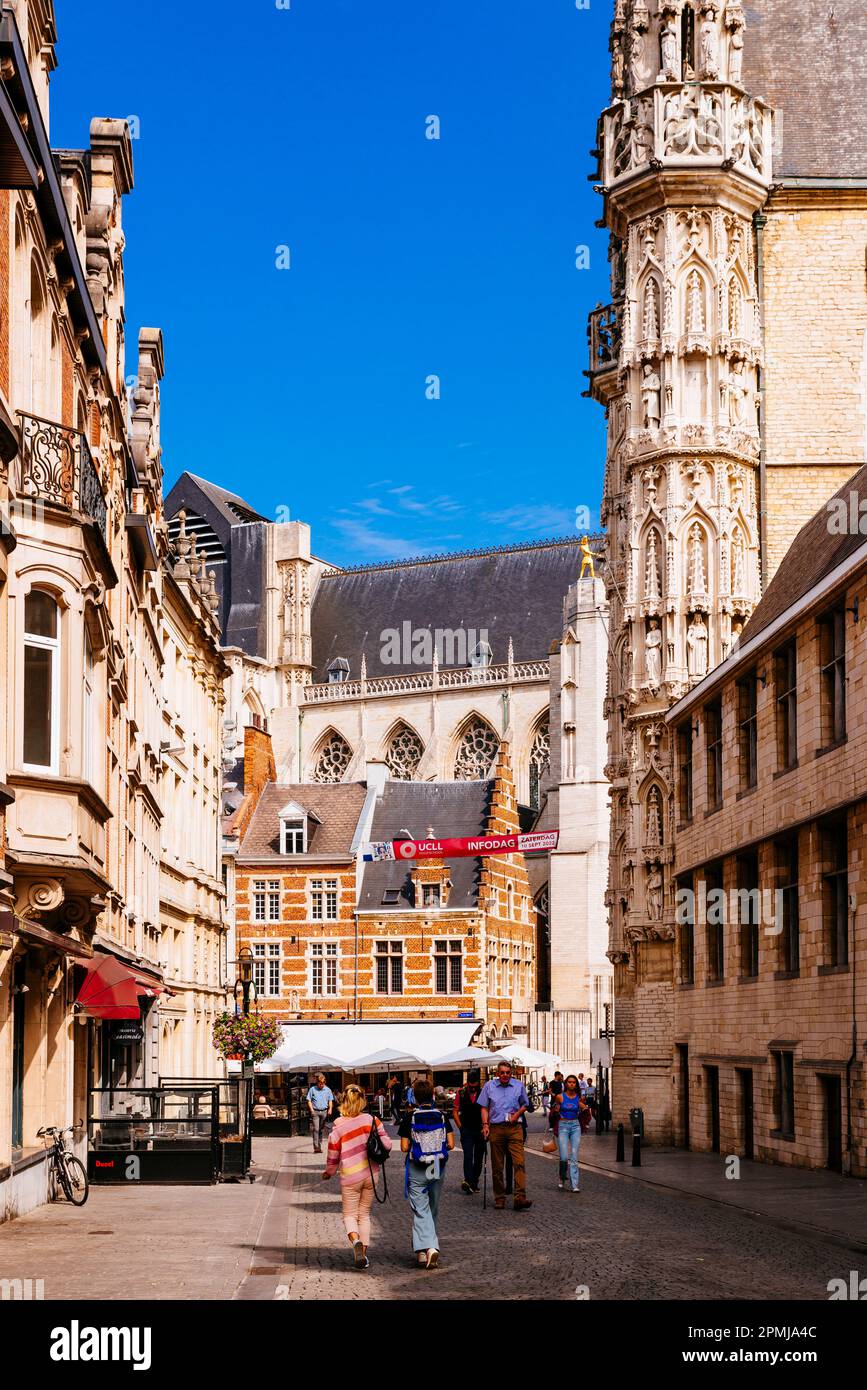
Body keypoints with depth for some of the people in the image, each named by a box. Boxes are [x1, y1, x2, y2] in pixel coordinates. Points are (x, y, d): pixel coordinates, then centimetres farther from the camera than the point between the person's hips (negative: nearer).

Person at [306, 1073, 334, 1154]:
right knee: (316, 1129, -12)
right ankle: (316, 1147, -16)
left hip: (324, 1111, 2)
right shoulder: (312, 1089, 5)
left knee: (322, 1129, 7)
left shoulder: (328, 1090, 10)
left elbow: (330, 1101, 13)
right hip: (315, 1111, -2)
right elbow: (309, 1101, 5)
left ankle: (319, 1146, 15)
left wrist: (330, 1109, -3)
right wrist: (311, 1109, -7)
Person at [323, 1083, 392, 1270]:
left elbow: (333, 1156, -1)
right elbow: (387, 1144, -5)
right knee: (364, 1214, 17)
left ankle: (355, 1241, -19)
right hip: (371, 1174, 2)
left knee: (350, 1214, 10)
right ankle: (364, 1254, 12)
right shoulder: (372, 1120, -6)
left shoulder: (338, 1126, -9)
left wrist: (329, 1172, 18)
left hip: (350, 1177, -2)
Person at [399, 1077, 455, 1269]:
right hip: (438, 1169, 3)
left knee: (420, 1211, -3)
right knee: (433, 1209, 18)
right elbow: (451, 1144, -4)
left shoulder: (409, 1119, -10)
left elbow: (404, 1147, -11)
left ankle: (427, 1248, -19)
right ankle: (430, 1245, 25)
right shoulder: (442, 1117, -3)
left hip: (417, 1170, -3)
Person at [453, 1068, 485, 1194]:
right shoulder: (461, 1093, 1)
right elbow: (455, 1112, 8)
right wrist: (460, 1127, 1)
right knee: (468, 1156, -14)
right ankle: (468, 1181, -22)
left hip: (481, 1130, 1)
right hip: (466, 1130, -1)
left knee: (479, 1158, 8)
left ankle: (474, 1183, 19)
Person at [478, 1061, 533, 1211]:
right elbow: (484, 1107, 9)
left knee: (519, 1162, -13)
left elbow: (524, 1105, 17)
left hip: (514, 1128, -1)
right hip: (496, 1128, 1)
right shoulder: (489, 1086, 7)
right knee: (497, 1166, 6)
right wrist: (485, 1124, -4)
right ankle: (499, 1198, 15)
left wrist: (517, 1114, -2)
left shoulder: (519, 1086, 8)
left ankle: (520, 1198, -18)